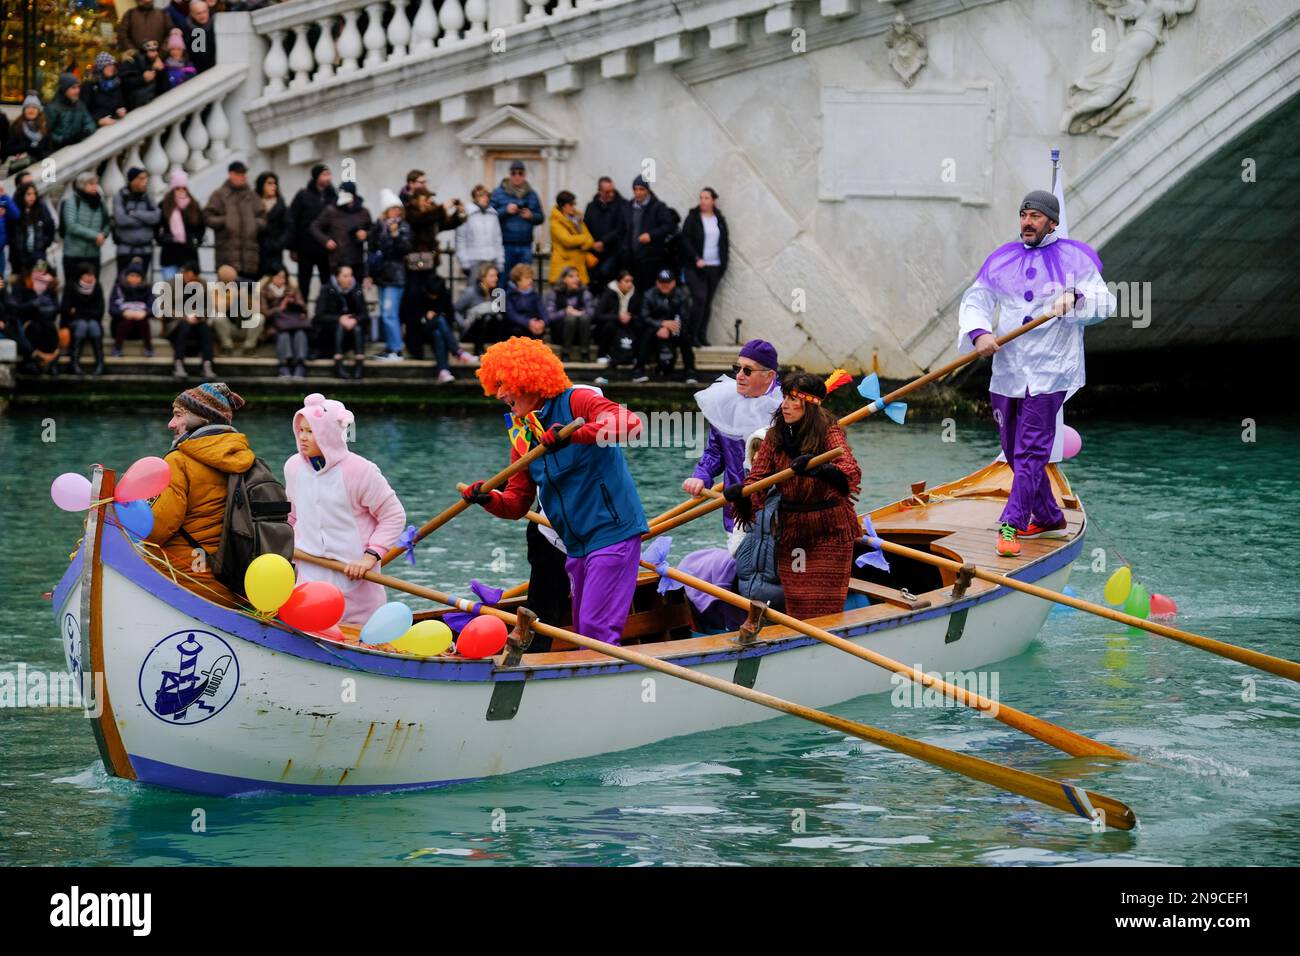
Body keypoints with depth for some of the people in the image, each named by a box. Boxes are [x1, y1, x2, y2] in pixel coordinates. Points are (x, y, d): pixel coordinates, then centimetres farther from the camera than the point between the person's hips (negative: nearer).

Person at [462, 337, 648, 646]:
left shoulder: (576, 401, -10)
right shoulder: (522, 436, 12)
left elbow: (631, 424, -28)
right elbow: (516, 504, 11)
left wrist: (573, 435, -37)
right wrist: (488, 499, -11)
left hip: (613, 535, -9)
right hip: (577, 547, 9)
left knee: (596, 631, -13)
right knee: (583, 633, 14)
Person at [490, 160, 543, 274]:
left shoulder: (531, 194, 12)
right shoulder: (498, 193, 3)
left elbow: (540, 218, 14)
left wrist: (531, 216, -6)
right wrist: (505, 211, -16)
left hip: (525, 245, 3)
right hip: (505, 244, -3)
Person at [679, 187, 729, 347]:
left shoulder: (719, 220, 10)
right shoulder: (693, 217, -1)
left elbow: (725, 243, 15)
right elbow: (685, 240, -5)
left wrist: (723, 264, 5)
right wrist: (696, 259, -14)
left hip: (714, 267, 4)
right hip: (695, 267, -4)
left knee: (708, 302, 4)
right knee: (699, 298, -14)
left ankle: (702, 336, 9)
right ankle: (692, 335, -7)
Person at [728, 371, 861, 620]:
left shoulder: (828, 431, -12)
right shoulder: (775, 435, 2)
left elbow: (851, 472, -28)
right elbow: (758, 477, -2)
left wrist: (817, 468, -48)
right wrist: (740, 494, -25)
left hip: (829, 532, -4)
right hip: (791, 530, 4)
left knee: (825, 610, -3)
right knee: (796, 608, 9)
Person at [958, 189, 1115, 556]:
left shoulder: (1073, 258, 2)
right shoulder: (1001, 260, 14)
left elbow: (1105, 303, -4)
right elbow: (975, 300, 5)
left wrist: (1075, 297, -25)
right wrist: (979, 333, -15)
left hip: (1049, 371, -5)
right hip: (1007, 370, 5)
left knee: (1031, 451, -12)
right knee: (1014, 451, 12)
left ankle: (1011, 525, -16)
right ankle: (1048, 516, 28)